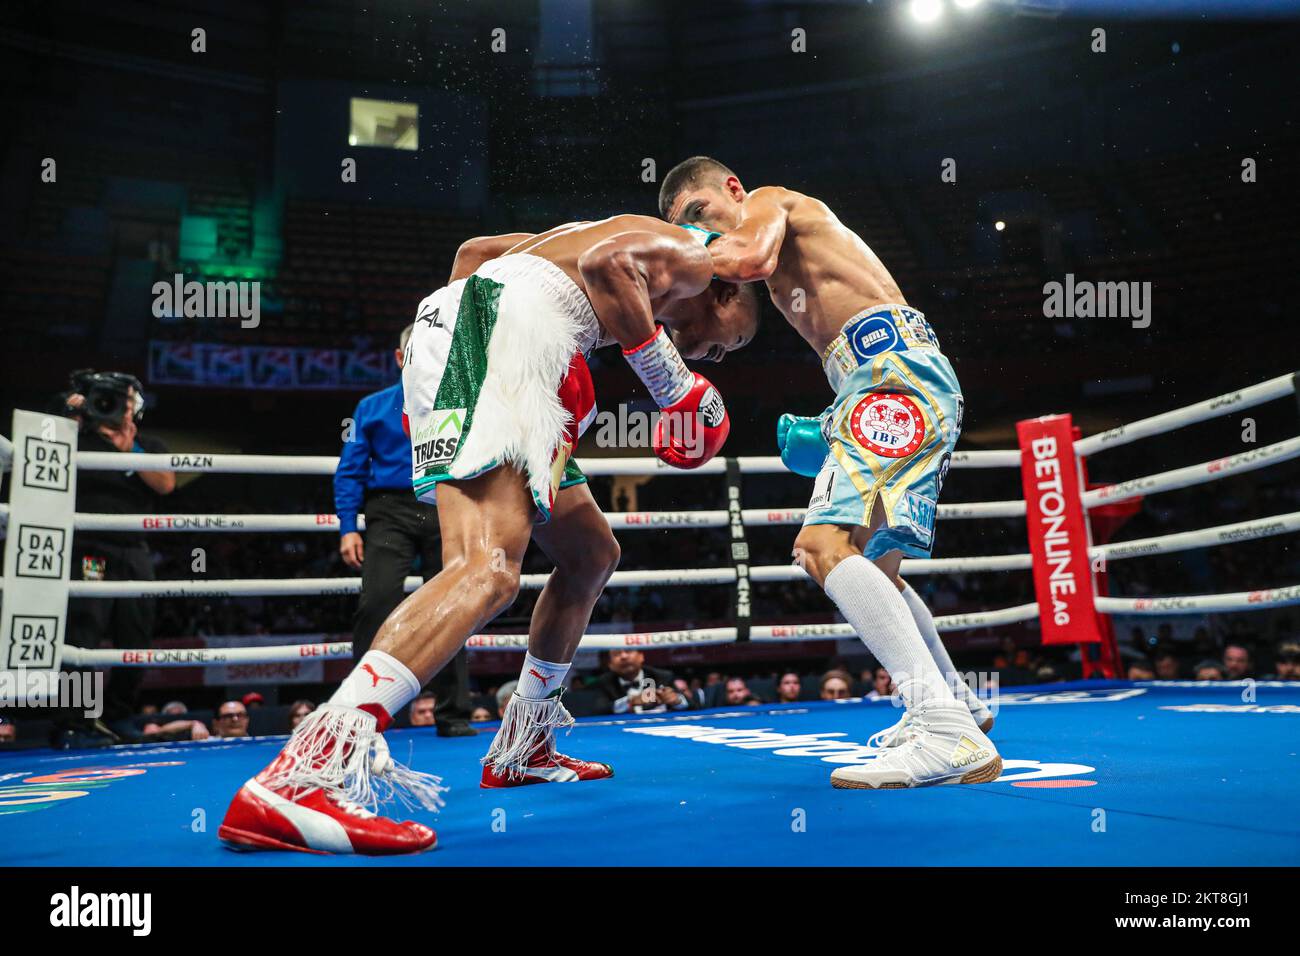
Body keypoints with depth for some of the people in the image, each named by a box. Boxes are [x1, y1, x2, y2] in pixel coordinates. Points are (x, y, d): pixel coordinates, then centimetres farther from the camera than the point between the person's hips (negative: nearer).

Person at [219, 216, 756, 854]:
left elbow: (476, 248, 32)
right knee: (488, 568, -26)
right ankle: (302, 776, -38)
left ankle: (522, 750, 27)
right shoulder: (694, 256, 11)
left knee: (592, 552, 20)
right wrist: (672, 380, -6)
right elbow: (608, 260, -13)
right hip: (504, 319, -10)